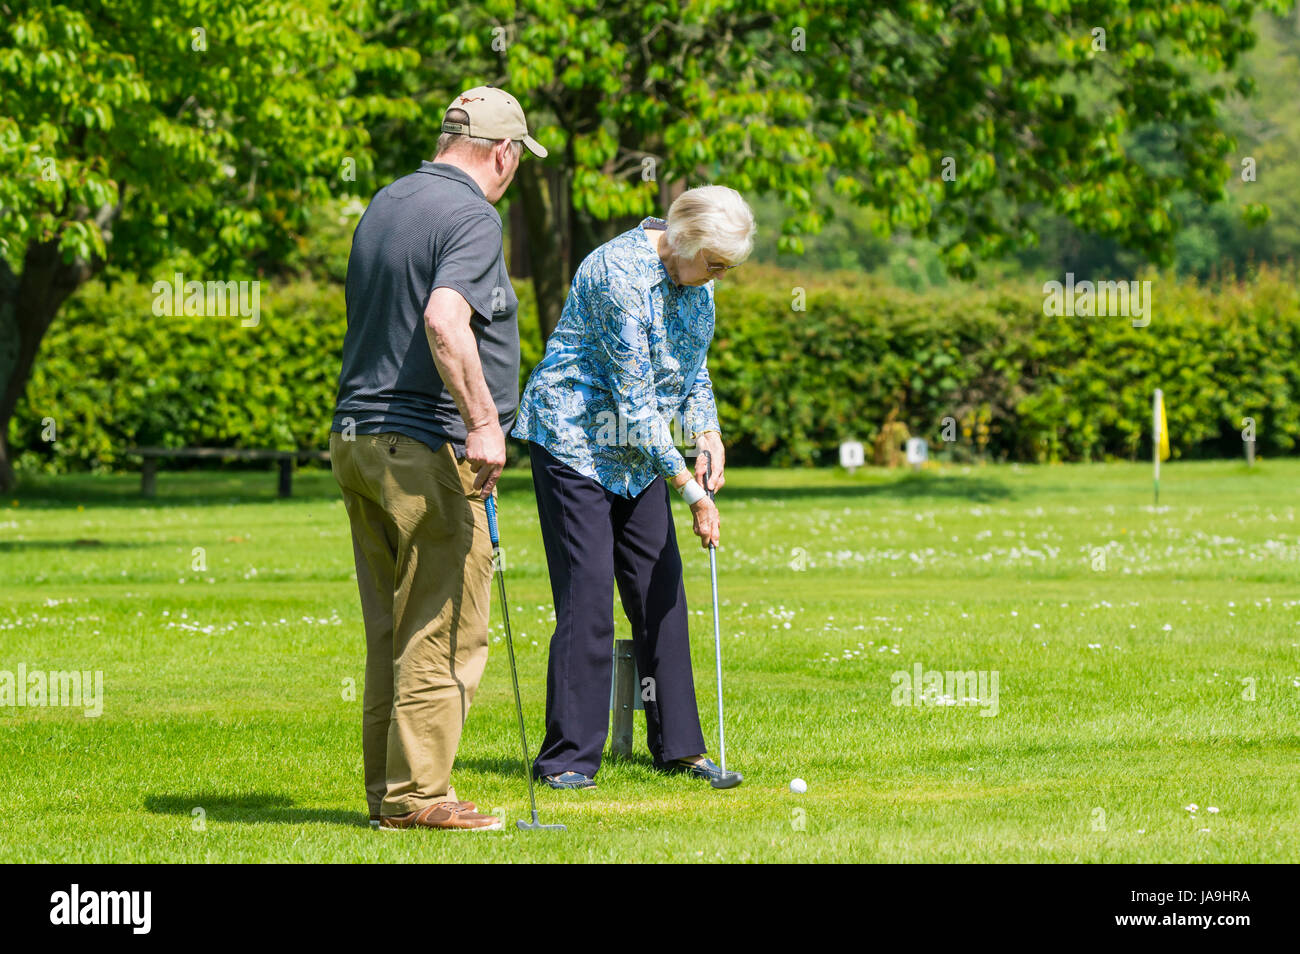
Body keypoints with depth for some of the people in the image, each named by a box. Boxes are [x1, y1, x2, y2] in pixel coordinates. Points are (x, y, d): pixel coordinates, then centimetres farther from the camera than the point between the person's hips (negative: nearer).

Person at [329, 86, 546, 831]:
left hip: (358, 436, 9)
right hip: (428, 449, -9)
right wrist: (483, 421, -28)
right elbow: (444, 320, -28)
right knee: (447, 633, -4)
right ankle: (416, 795, -4)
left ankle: (387, 789, 15)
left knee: (393, 630, 13)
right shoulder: (473, 216, -13)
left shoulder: (385, 204, 16)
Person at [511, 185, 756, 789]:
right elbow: (634, 399, -25)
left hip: (639, 454, 8)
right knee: (588, 592, -12)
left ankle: (678, 745, 12)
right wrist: (692, 491, -23)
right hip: (574, 439, -8)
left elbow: (691, 368, 16)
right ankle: (568, 757, -7)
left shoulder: (695, 279, 2)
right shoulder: (622, 273, -25)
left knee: (660, 591, 5)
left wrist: (709, 433, -3)